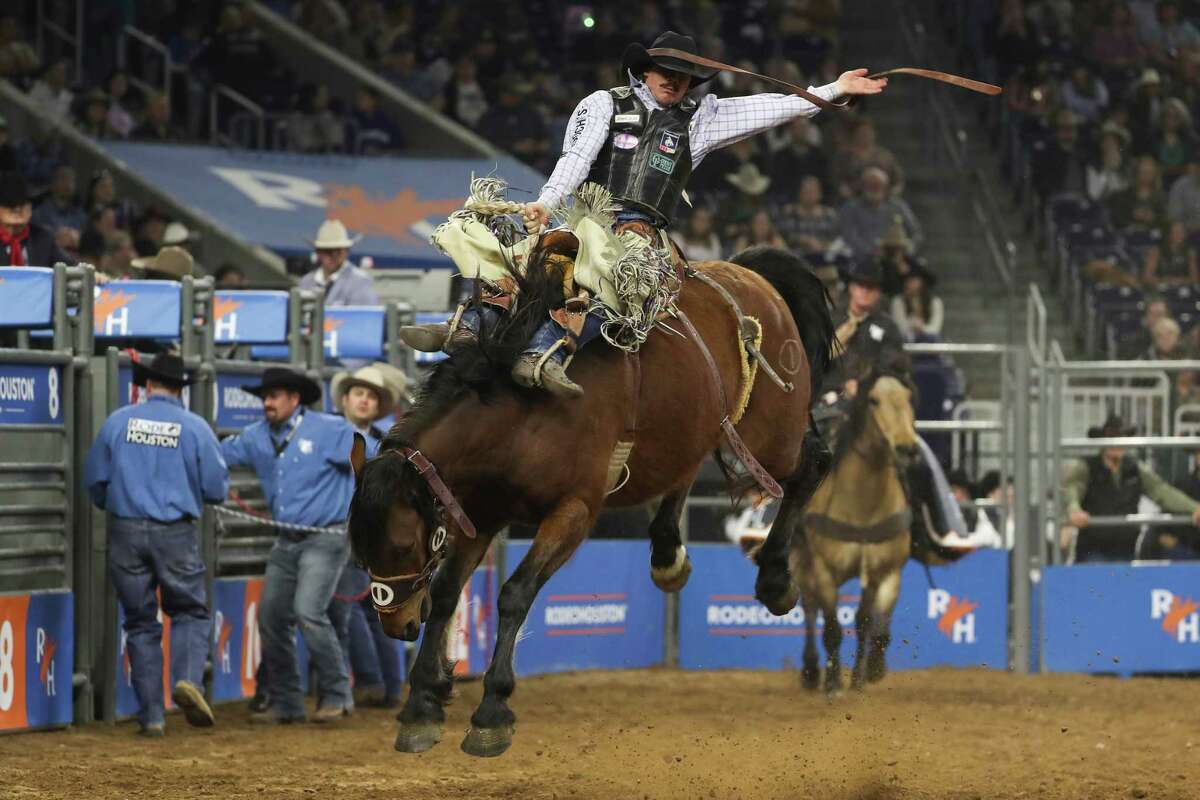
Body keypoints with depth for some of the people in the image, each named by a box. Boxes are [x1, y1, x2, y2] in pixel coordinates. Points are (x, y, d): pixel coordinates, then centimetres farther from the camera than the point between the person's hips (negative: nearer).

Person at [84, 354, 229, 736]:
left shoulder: (118, 421, 0)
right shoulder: (195, 428, -4)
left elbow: (94, 479, 6)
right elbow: (217, 489, -1)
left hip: (126, 532, 2)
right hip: (176, 533, -2)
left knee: (140, 622, 9)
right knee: (190, 611, 13)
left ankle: (151, 715, 6)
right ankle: (187, 678, -15)